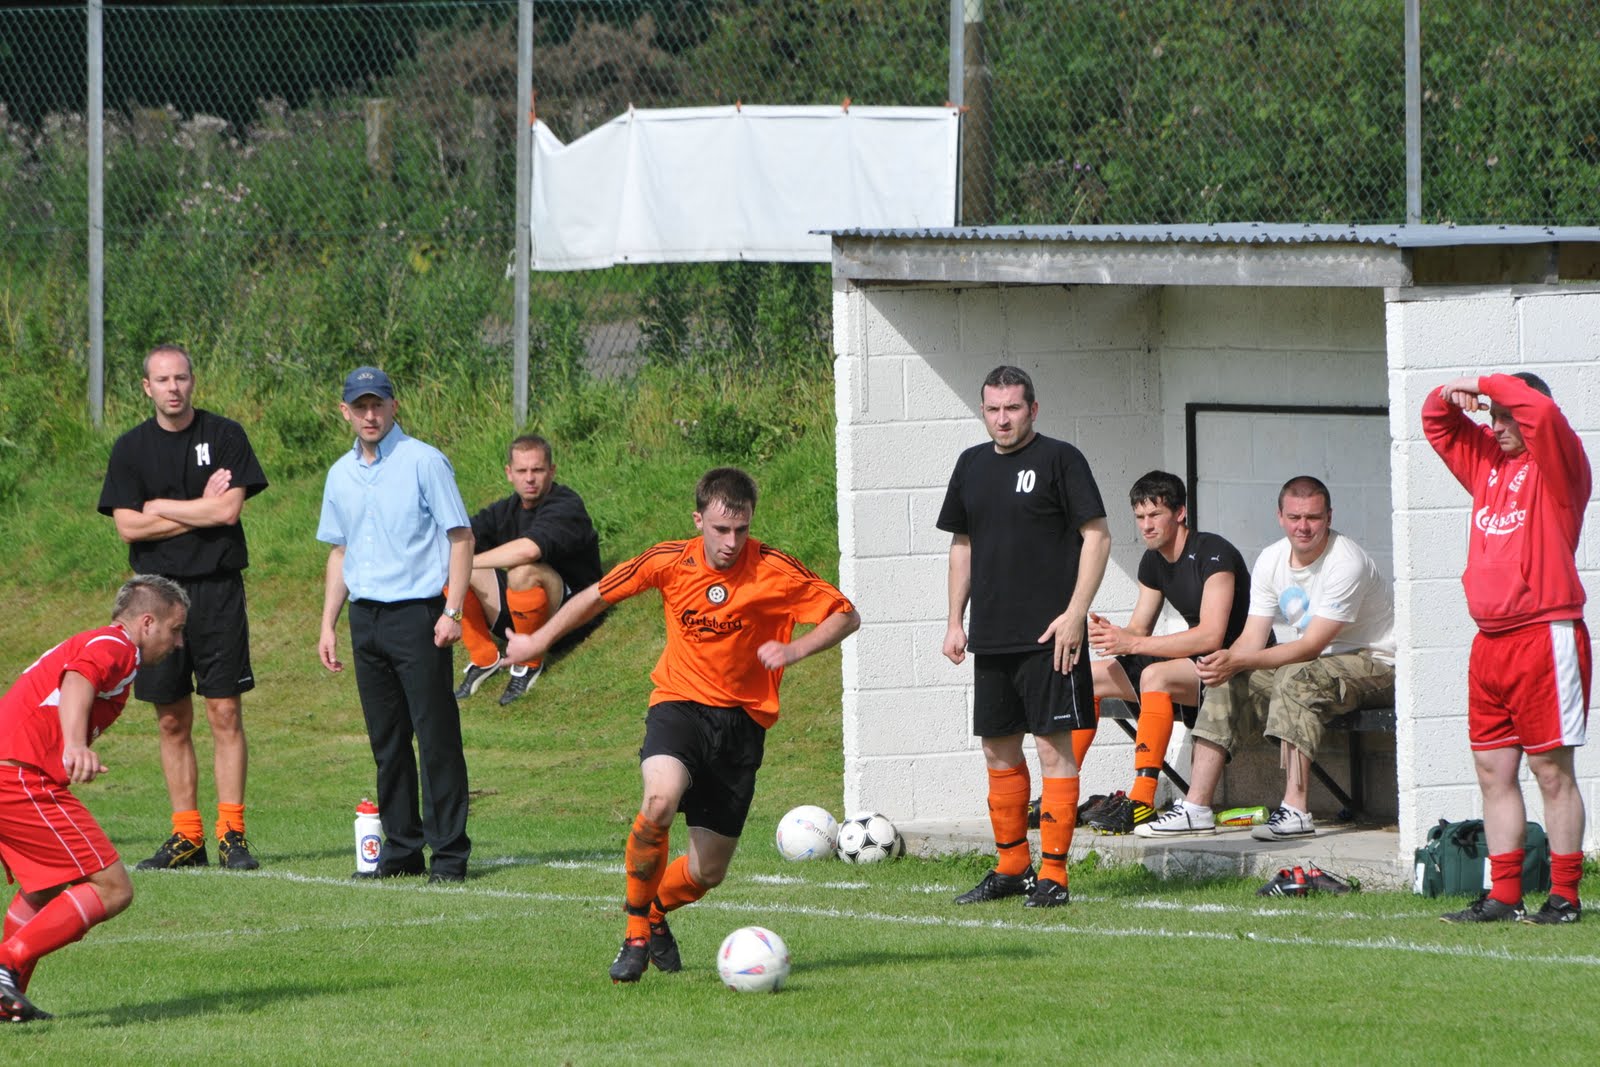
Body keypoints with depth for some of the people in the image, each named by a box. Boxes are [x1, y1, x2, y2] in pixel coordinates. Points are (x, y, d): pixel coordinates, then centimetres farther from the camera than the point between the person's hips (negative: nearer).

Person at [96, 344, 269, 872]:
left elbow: (229, 510, -8)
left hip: (217, 589, -2)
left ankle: (231, 832, -5)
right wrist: (202, 510, -4)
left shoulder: (224, 436, 2)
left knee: (225, 713, -6)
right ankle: (186, 837, 8)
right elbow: (129, 526, -1)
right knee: (173, 721, 3)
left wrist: (162, 507, -3)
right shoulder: (131, 448, 7)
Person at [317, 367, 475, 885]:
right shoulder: (341, 475, 13)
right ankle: (401, 848, 15)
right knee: (387, 741, 9)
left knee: (436, 738, -7)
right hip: (365, 618, 6)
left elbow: (461, 537, -6)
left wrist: (452, 612, -14)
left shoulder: (423, 462, -5)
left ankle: (449, 853, -4)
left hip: (417, 614, -6)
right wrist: (327, 624, 14)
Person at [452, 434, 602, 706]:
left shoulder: (566, 507, -16)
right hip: (513, 619, 7)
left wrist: (469, 562, -25)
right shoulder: (506, 510, 7)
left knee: (523, 571, -37)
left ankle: (530, 664, -15)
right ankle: (482, 658, 1)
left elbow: (528, 550, -34)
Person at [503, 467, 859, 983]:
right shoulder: (670, 562, -6)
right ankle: (636, 931, -15)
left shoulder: (774, 571, -9)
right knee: (661, 798, -34)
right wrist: (538, 641, 18)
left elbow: (846, 616, -3)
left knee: (707, 873, 2)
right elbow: (597, 596, 10)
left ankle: (655, 912, 39)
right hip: (679, 703, -1)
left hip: (741, 721, 1)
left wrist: (793, 650, -20)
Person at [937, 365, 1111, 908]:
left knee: (1054, 746, -7)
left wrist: (1074, 614, -14)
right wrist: (954, 621, 14)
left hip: (1048, 634, -7)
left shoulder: (1060, 459, -5)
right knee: (999, 751, 11)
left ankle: (1053, 874, -6)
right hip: (991, 638, 7)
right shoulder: (972, 465, 14)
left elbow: (1097, 536, -7)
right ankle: (1011, 867, 21)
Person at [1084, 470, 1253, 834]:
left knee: (1156, 676, -36)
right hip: (1191, 664, 9)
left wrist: (1132, 643, -27)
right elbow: (1139, 630, 10)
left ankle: (1142, 801, -40)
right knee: (1090, 676, 3)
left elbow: (1211, 636, -27)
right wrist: (1110, 634, -15)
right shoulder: (1154, 562, 9)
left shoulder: (1213, 554, -18)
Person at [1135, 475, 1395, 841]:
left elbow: (1312, 646, -26)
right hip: (1309, 665, 8)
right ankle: (1196, 806, -8)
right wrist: (1224, 661, -25)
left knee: (1296, 677, -35)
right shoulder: (1271, 561, 2)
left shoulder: (1346, 562, -22)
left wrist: (1238, 662, -33)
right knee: (1227, 684, -6)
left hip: (1373, 665, -8)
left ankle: (1295, 811, -39)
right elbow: (1252, 640, 0)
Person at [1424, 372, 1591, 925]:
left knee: (1551, 770, -4)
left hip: (1546, 636, -8)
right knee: (1494, 771, 7)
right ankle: (1503, 895, 10)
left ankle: (1565, 896, -1)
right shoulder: (1487, 460, 15)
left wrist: (1486, 384, -10)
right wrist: (1449, 396, 3)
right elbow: (1438, 425, 25)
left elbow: (1540, 412, -23)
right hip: (1490, 643, 8)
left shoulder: (1556, 464, -5)